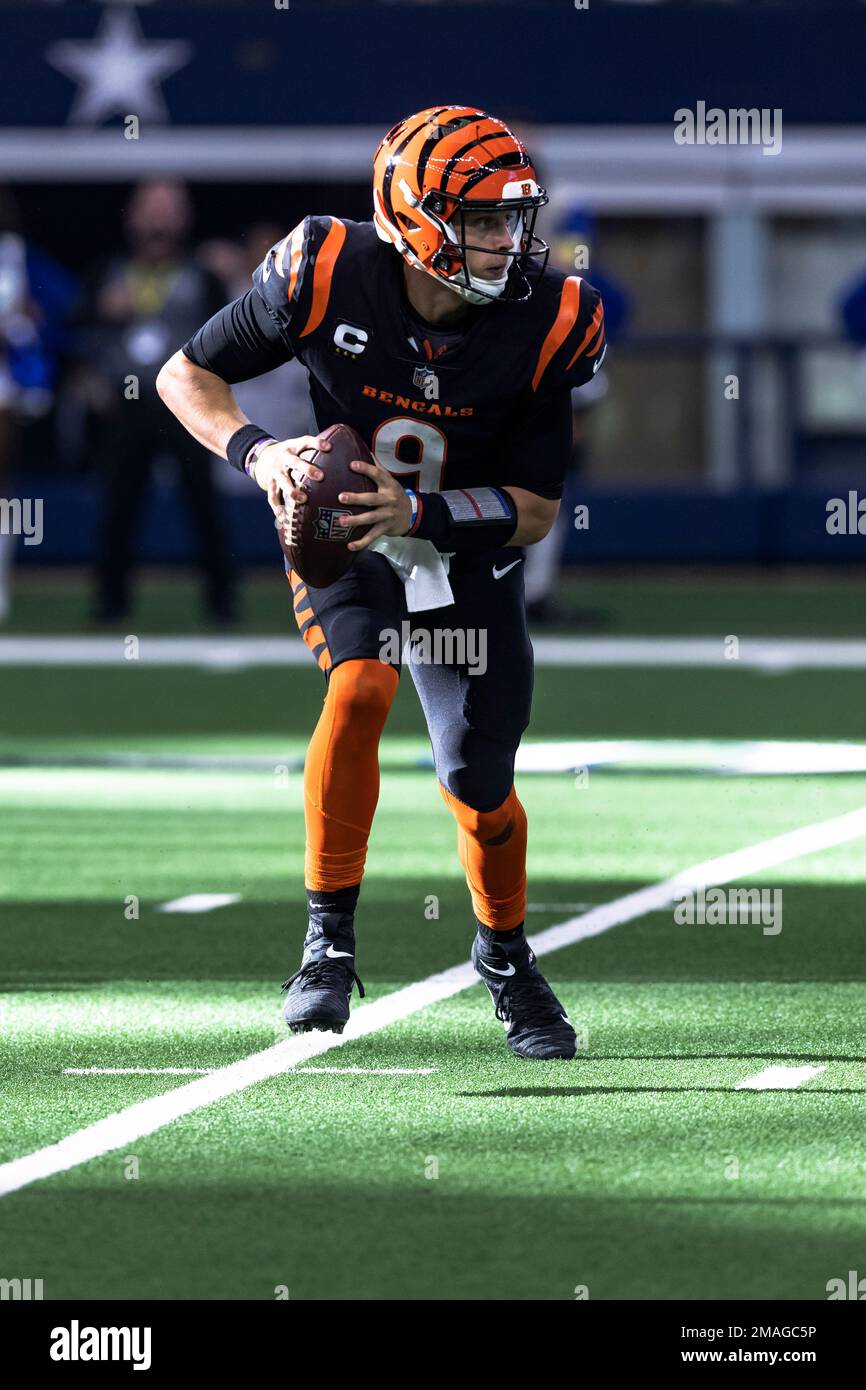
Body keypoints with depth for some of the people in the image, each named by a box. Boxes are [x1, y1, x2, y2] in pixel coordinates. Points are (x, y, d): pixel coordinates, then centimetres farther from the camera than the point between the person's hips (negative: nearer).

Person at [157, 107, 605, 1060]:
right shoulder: (328, 276, -23)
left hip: (467, 552, 2)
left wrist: (420, 511, -29)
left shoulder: (546, 324, -19)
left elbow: (536, 512, -13)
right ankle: (328, 939, -17)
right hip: (341, 534, -2)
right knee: (361, 687, -30)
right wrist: (257, 452, -27)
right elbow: (187, 375, -9)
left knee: (481, 786, 2)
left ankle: (506, 956, 34)